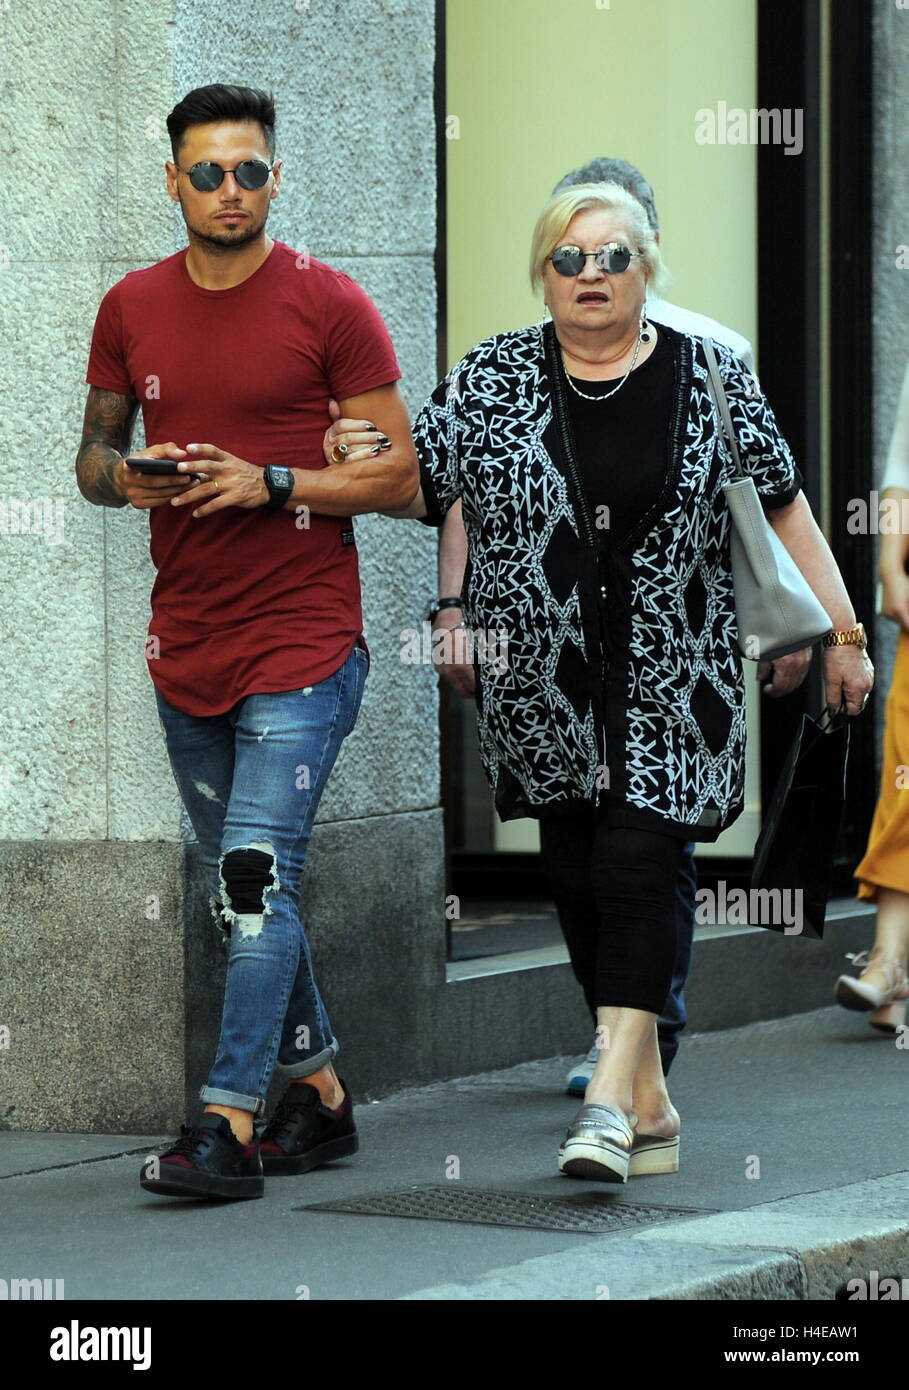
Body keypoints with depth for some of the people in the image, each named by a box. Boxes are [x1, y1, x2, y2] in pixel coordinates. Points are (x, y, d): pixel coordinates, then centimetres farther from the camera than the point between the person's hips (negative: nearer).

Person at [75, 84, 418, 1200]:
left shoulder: (330, 305, -5)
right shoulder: (131, 309, 8)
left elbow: (399, 473, -6)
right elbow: (93, 455, 17)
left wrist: (269, 484, -18)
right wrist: (127, 478, -7)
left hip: (302, 643, -6)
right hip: (186, 643, 6)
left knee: (256, 878, -14)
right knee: (241, 892, 12)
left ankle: (229, 1127, -14)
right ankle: (320, 1096, 25)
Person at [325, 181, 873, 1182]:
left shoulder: (709, 378, 3)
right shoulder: (489, 379, 5)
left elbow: (785, 503, 7)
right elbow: (420, 487, 10)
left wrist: (842, 628, 5)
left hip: (671, 686, -2)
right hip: (542, 687, 2)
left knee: (637, 867, -15)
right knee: (579, 882, 5)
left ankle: (609, 1098, -16)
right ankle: (649, 1106, 15)